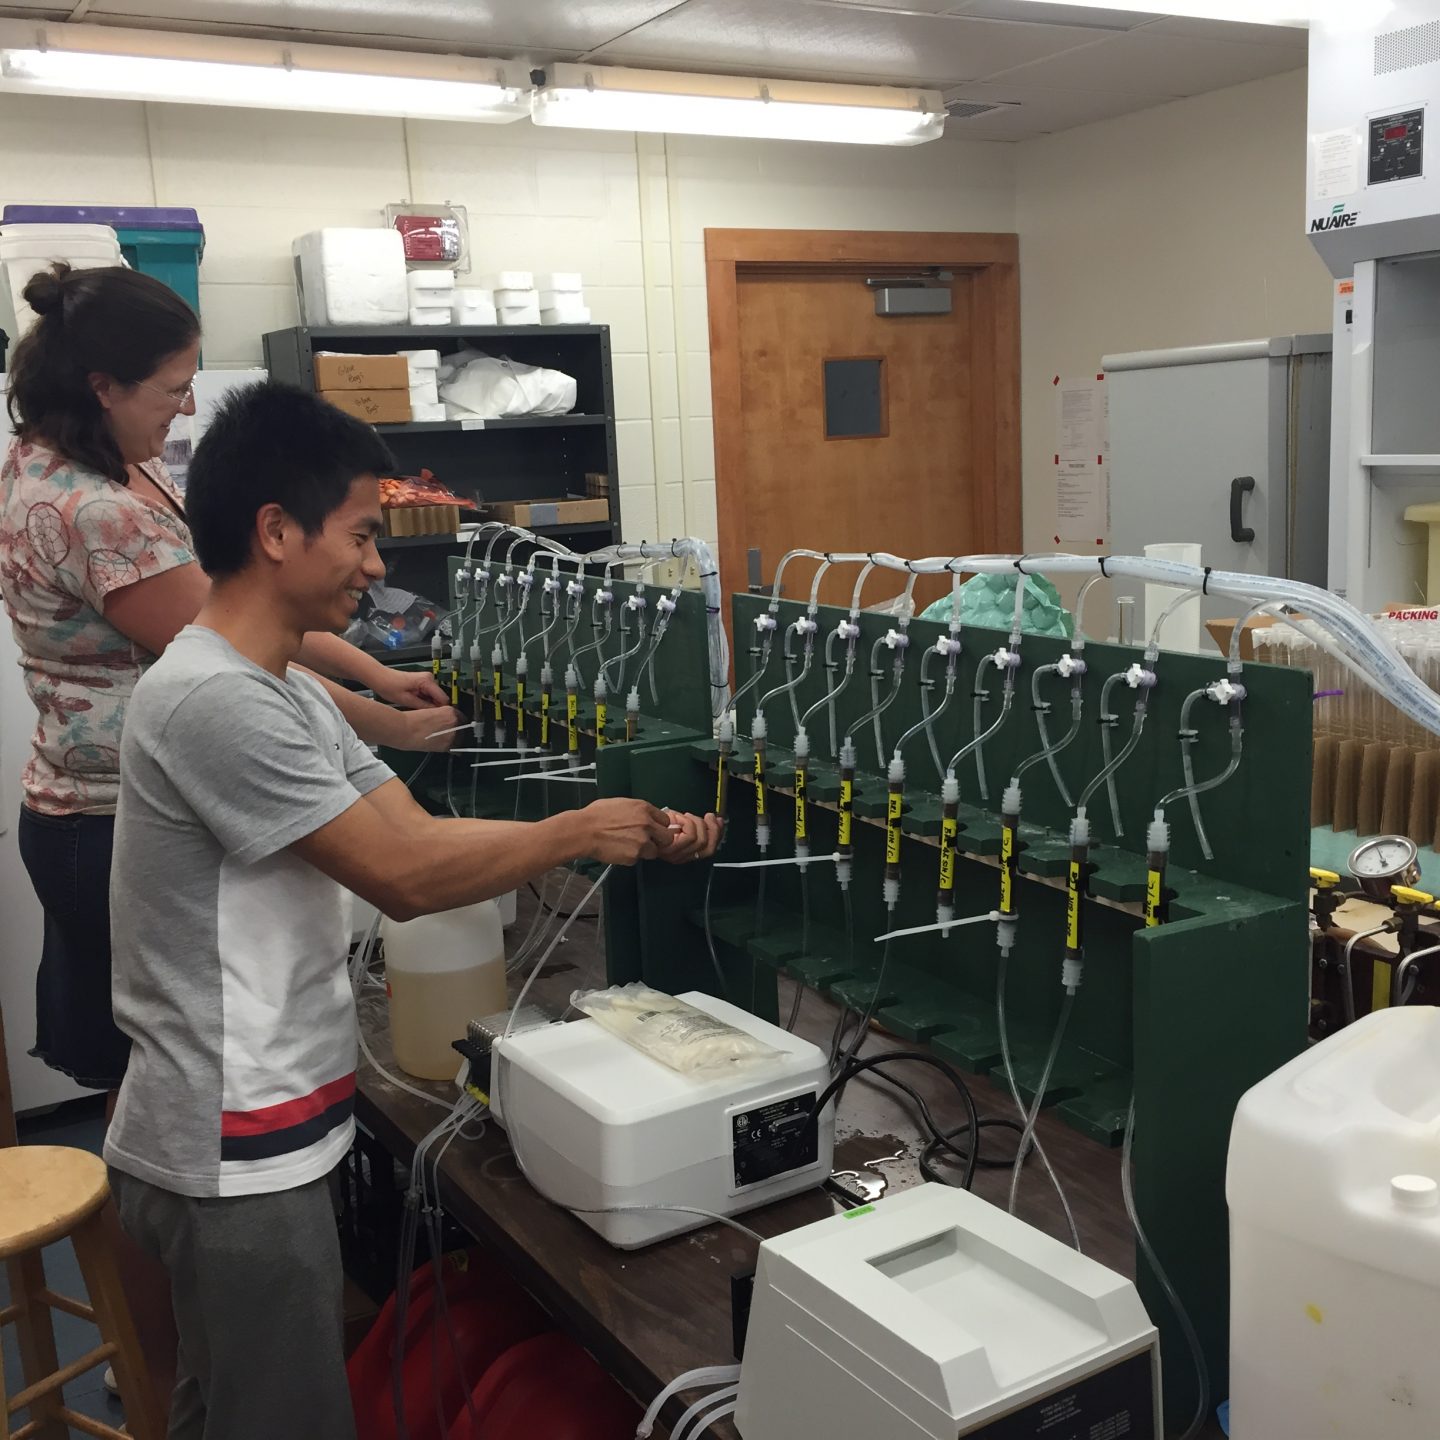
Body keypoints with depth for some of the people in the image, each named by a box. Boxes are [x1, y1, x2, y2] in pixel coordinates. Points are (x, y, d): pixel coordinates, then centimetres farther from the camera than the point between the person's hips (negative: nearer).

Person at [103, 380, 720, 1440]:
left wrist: (631, 838, 0)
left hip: (252, 1140, 10)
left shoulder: (288, 694, 9)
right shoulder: (213, 701, -24)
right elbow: (408, 877, -23)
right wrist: (579, 833, -10)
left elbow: (423, 831, 6)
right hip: (239, 1160, -10)